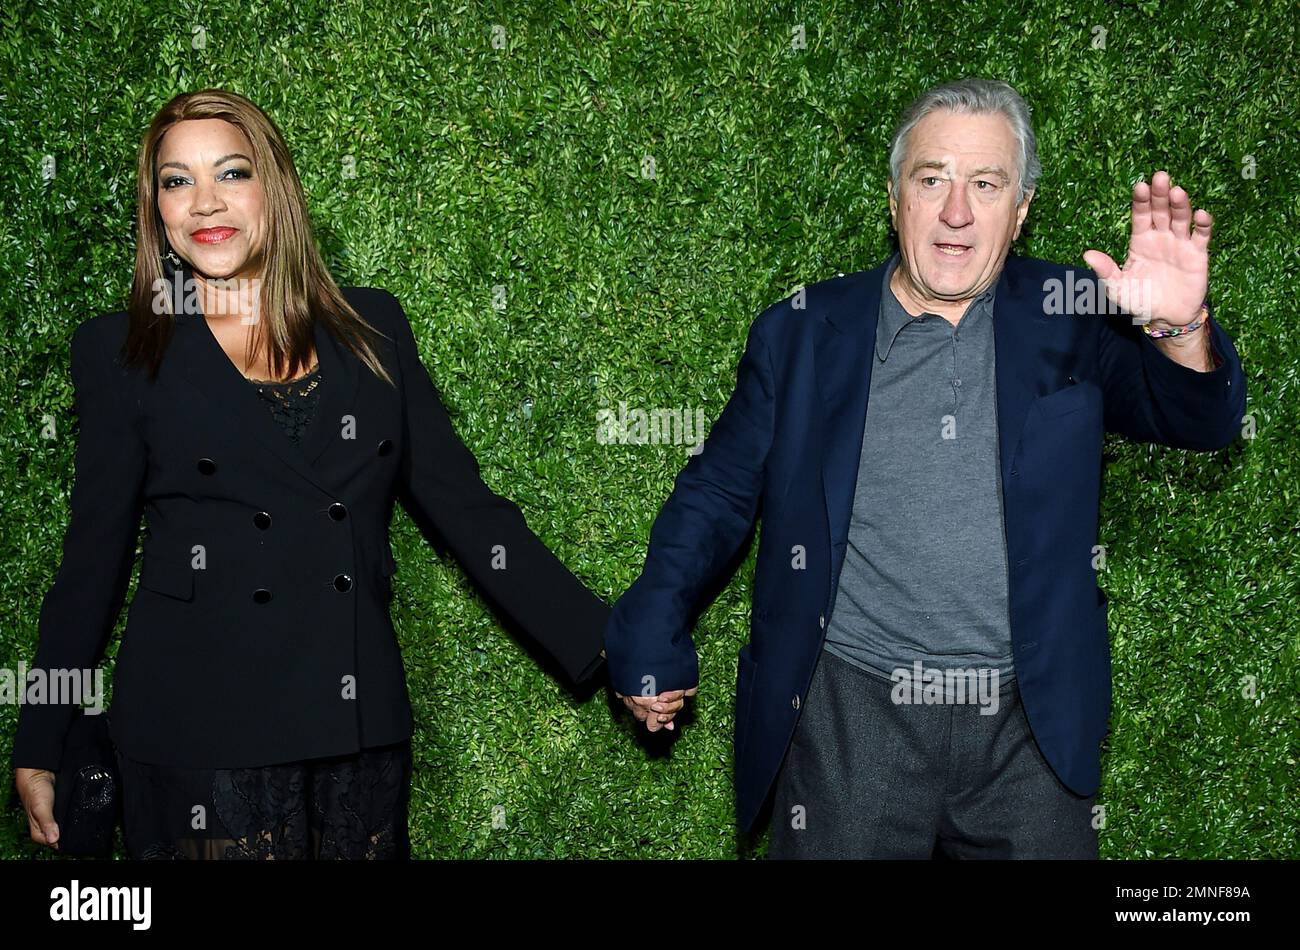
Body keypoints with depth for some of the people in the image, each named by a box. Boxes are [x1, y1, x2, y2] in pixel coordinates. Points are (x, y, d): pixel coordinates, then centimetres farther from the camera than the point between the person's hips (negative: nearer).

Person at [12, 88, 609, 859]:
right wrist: (39, 749, 6)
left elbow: (463, 505, 5)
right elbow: (93, 559, 5)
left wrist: (603, 645, 0)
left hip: (361, 725, 2)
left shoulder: (371, 328, 5)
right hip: (201, 735, -2)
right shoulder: (122, 352, 1)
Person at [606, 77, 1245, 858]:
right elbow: (720, 491, 7)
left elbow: (1205, 419, -4)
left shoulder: (1070, 320, 3)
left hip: (1032, 725, 1)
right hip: (850, 714, -1)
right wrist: (652, 631, -4)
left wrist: (1182, 326, -25)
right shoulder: (802, 332, 2)